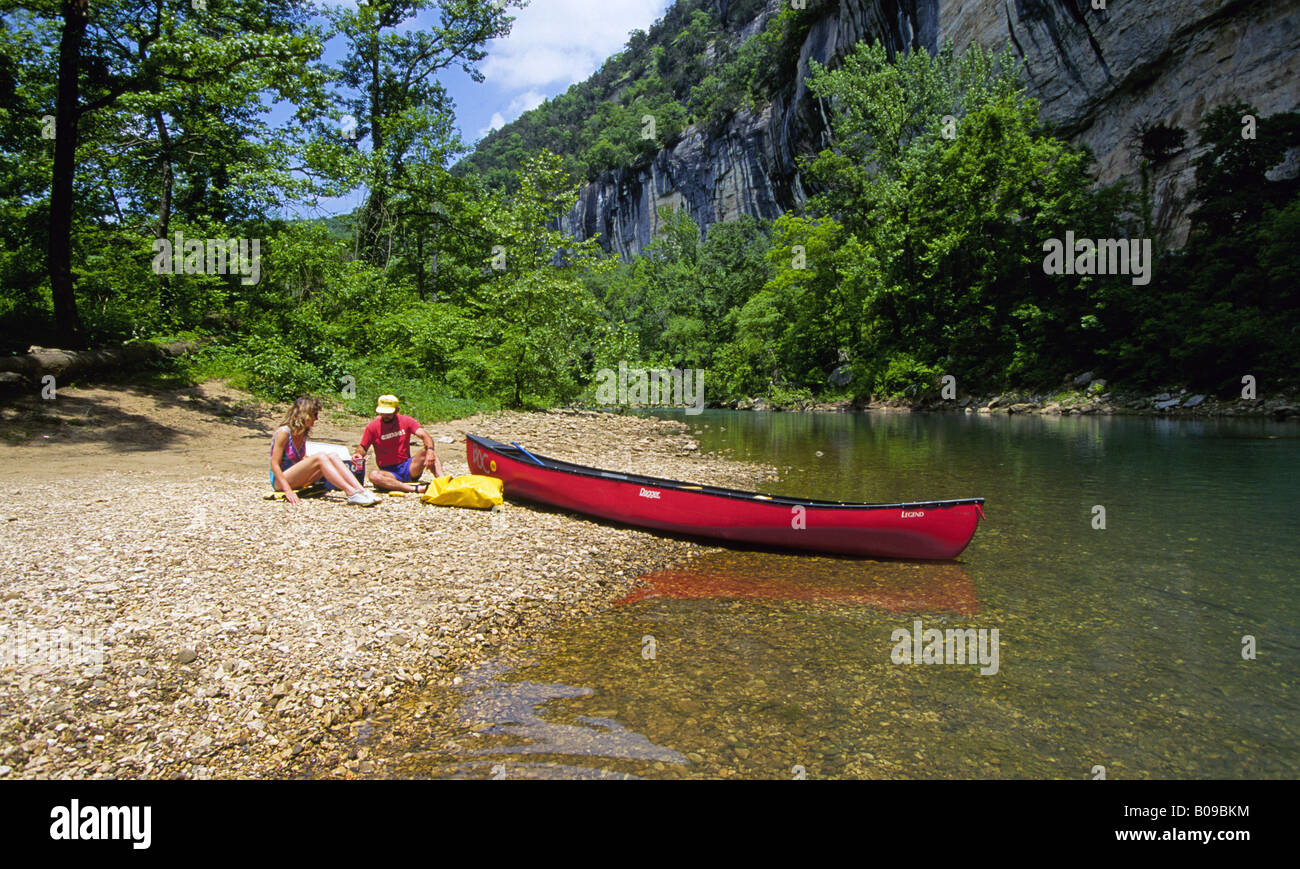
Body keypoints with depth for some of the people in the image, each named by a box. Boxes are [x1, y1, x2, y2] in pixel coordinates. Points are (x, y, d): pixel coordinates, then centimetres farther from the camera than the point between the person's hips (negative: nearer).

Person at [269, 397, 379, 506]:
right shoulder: (284, 432, -13)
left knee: (332, 456, -15)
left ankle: (360, 491, -30)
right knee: (320, 457, -28)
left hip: (297, 480, 7)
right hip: (280, 480, -7)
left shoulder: (303, 434, 10)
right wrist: (287, 490, -26)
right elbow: (274, 465, -18)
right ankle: (351, 494, -40)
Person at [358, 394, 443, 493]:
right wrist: (359, 454, -16)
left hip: (408, 469, 1)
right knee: (373, 475, -34)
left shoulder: (406, 421, 1)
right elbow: (363, 448, 9)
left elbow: (424, 436, -12)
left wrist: (430, 450, -33)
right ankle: (416, 488, -46)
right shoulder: (373, 426, 0)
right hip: (389, 473, -1)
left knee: (428, 452, -23)